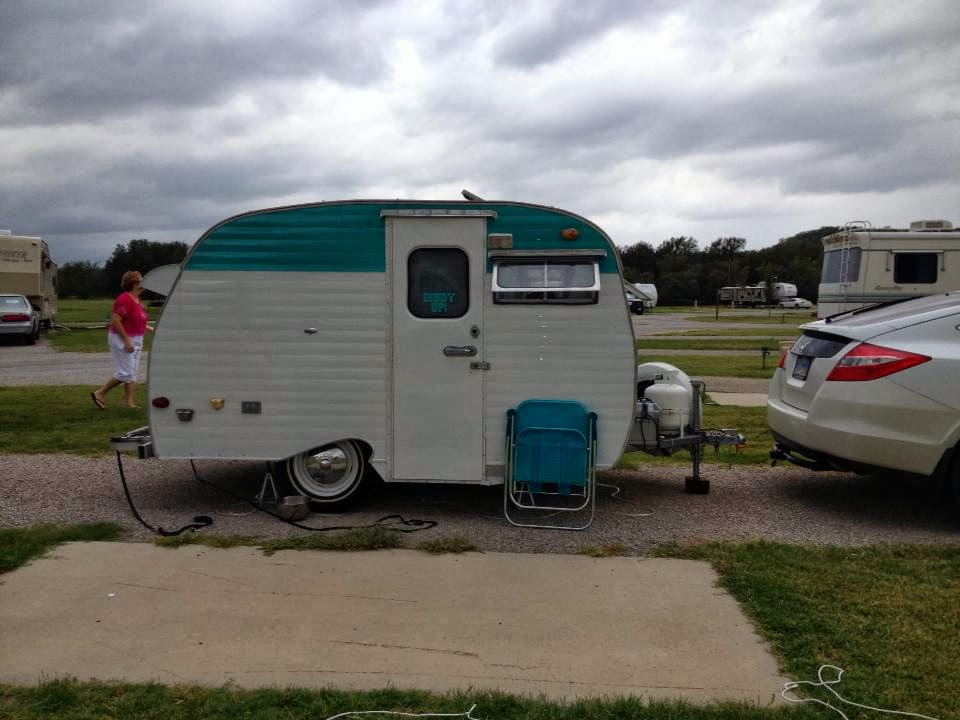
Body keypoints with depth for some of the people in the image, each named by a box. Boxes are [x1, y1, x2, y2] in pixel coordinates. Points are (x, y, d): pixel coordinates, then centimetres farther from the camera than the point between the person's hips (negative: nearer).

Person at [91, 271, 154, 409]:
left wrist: (149, 329, 16)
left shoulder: (137, 299, 11)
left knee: (132, 372, 9)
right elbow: (115, 321, -23)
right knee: (125, 372, -8)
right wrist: (127, 341, -24)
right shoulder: (125, 299, -19)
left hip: (135, 340, 10)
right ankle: (99, 393, 6)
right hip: (122, 340, -10)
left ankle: (128, 402, 12)